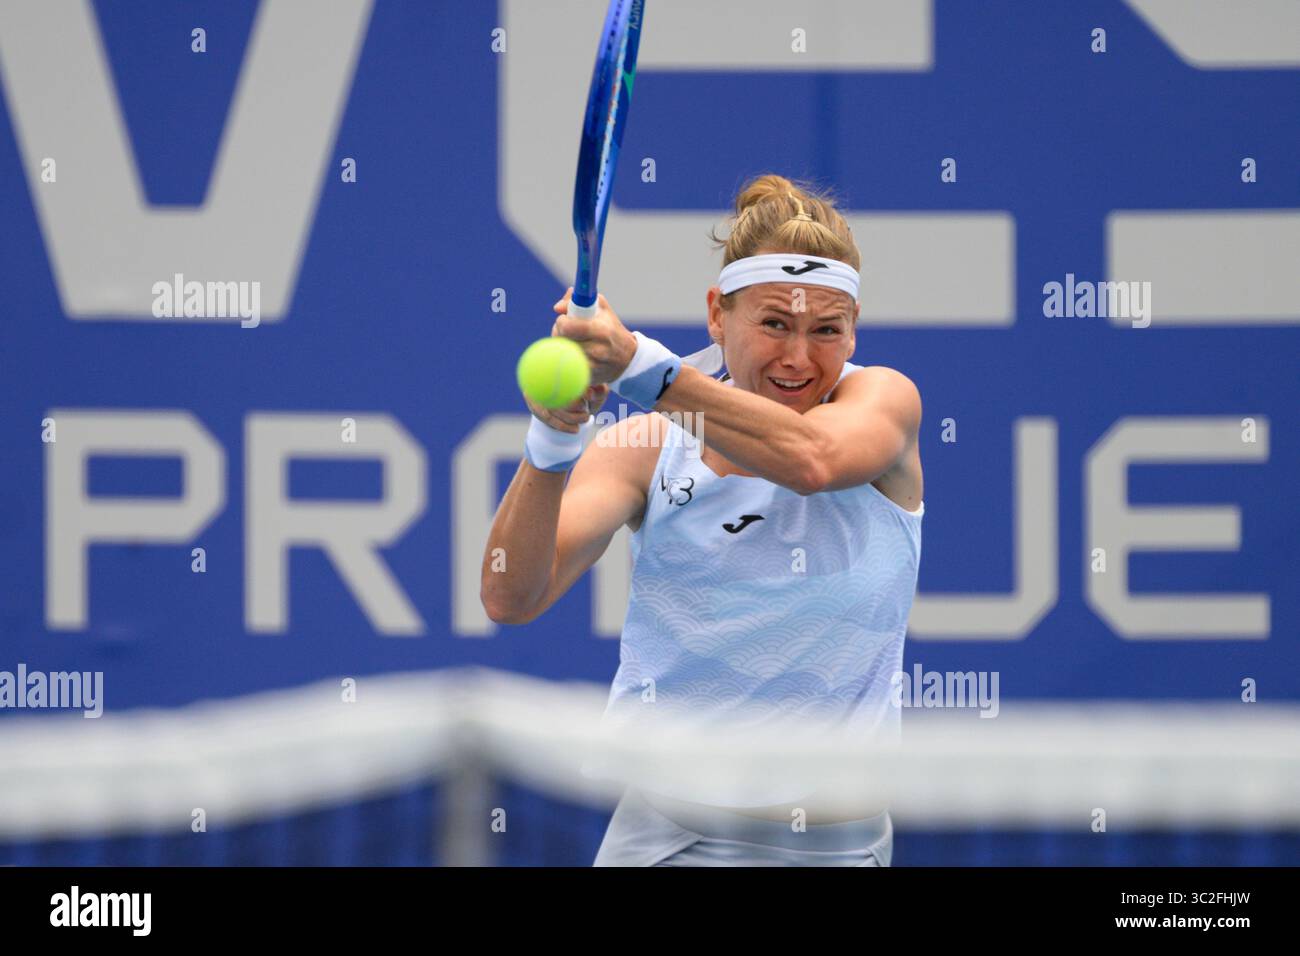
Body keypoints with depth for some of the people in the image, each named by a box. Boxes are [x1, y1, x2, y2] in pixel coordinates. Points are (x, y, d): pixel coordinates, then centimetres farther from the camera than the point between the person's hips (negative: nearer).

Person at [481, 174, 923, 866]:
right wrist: (551, 445, -30)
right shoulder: (647, 448, -2)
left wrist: (643, 367, -38)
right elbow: (511, 599, -13)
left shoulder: (884, 400, -3)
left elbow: (814, 459, -28)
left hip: (840, 844, -1)